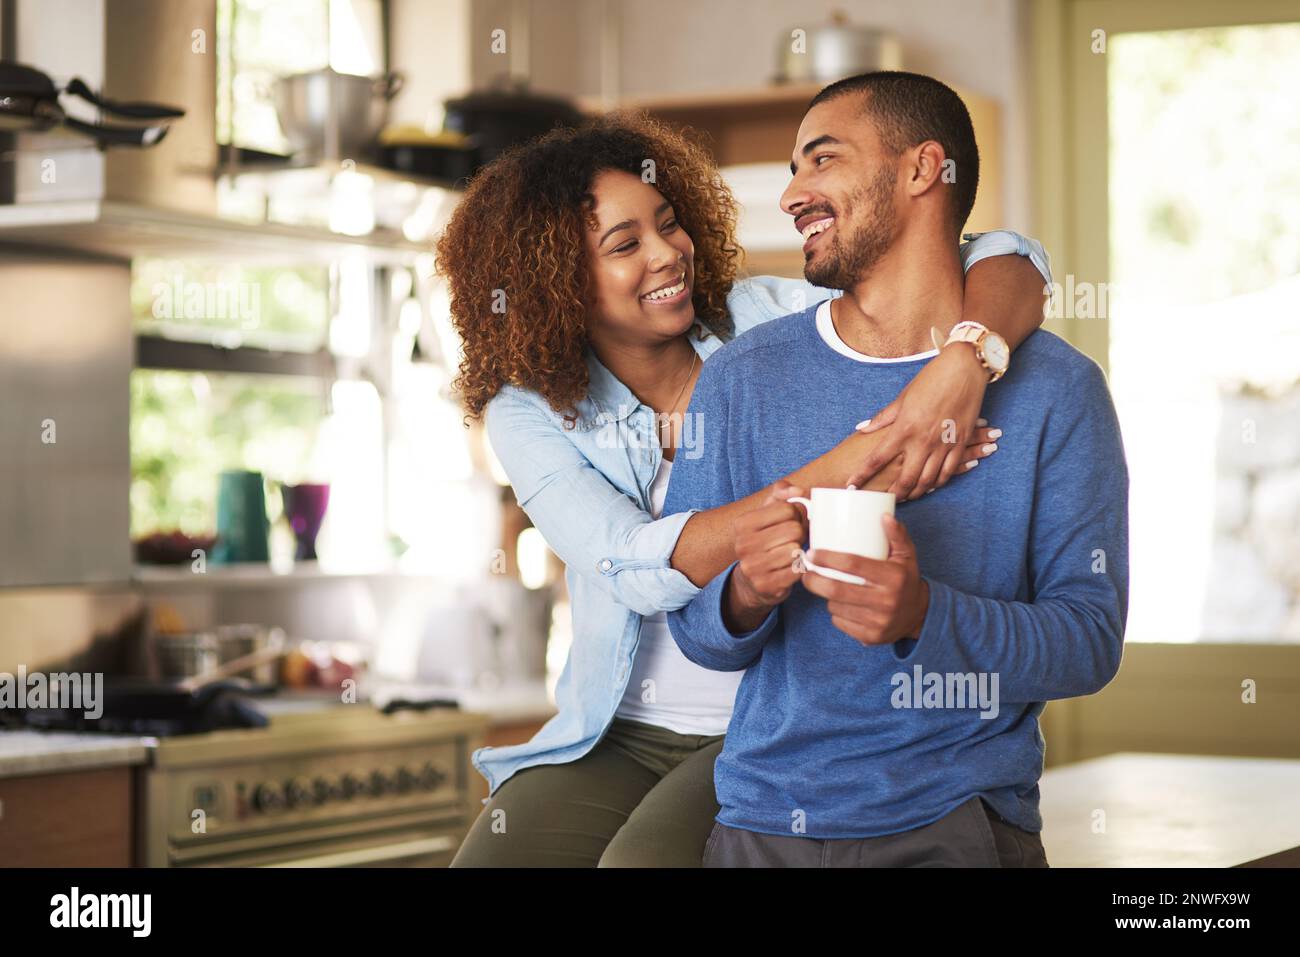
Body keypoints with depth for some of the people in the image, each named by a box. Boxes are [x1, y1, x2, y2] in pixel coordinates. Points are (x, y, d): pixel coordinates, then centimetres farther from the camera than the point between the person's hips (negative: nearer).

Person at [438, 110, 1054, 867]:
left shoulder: (764, 323, -6)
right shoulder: (530, 414, -4)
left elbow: (1010, 265, -10)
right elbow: (640, 567, -22)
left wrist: (963, 366, -34)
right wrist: (835, 477, -32)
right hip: (615, 738, 3)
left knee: (643, 861, -30)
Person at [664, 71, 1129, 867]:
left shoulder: (1055, 389, -3)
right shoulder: (742, 378, 4)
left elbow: (1092, 639, -6)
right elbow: (693, 624, 6)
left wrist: (925, 614, -24)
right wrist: (744, 597, -17)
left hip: (958, 822, -3)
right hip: (763, 821, 3)